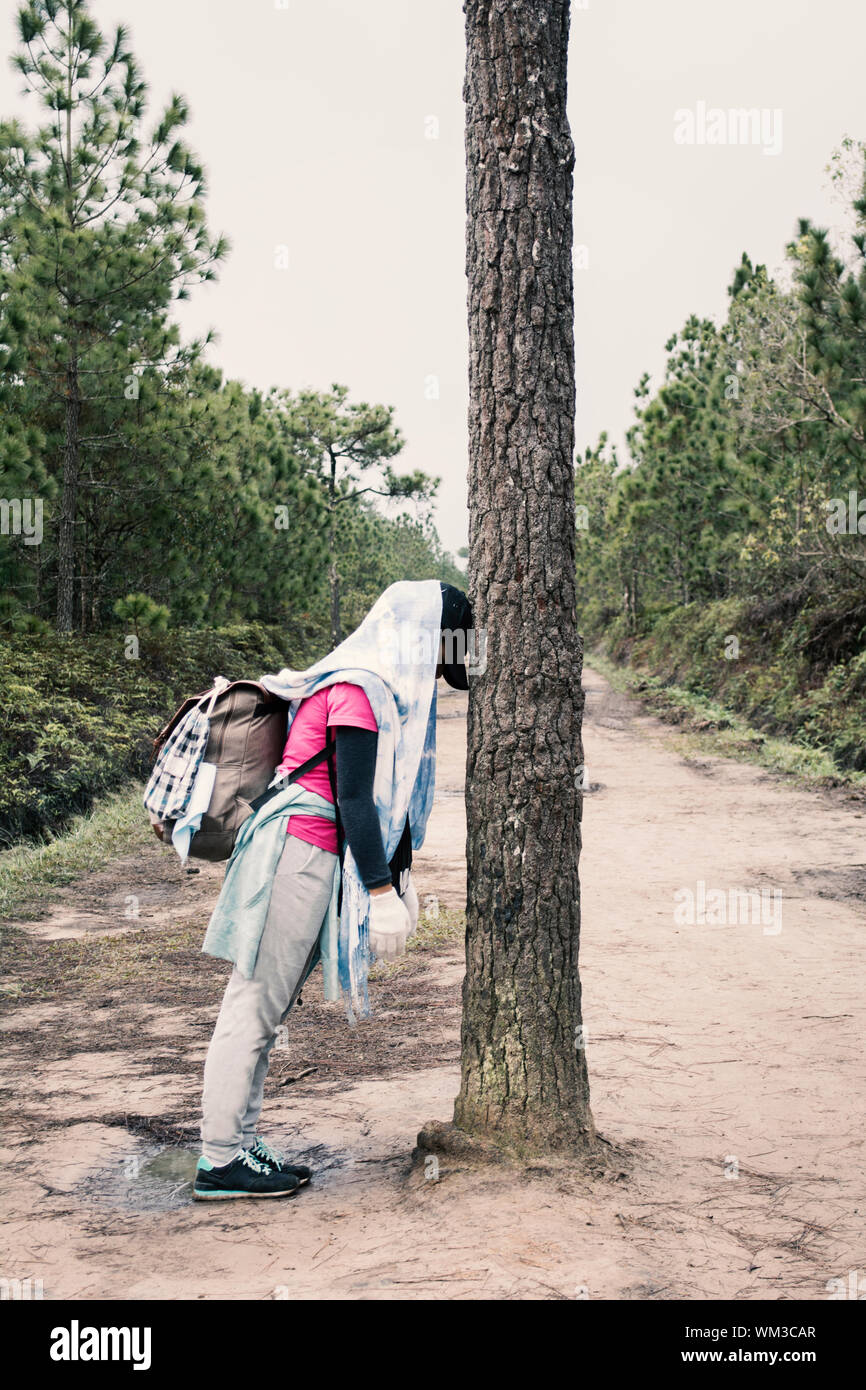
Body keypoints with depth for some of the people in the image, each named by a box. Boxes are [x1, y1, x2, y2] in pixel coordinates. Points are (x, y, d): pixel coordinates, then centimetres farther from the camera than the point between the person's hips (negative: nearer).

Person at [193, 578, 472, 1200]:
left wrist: (399, 880, 18)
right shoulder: (359, 689, -14)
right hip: (299, 852, -10)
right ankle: (220, 1161, 4)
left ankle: (241, 1145, 20)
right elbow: (353, 800, -18)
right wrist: (382, 891, -17)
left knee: (267, 1004, 13)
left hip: (313, 860, 10)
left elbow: (393, 797, 19)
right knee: (257, 1002, -4)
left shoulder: (388, 689, 17)